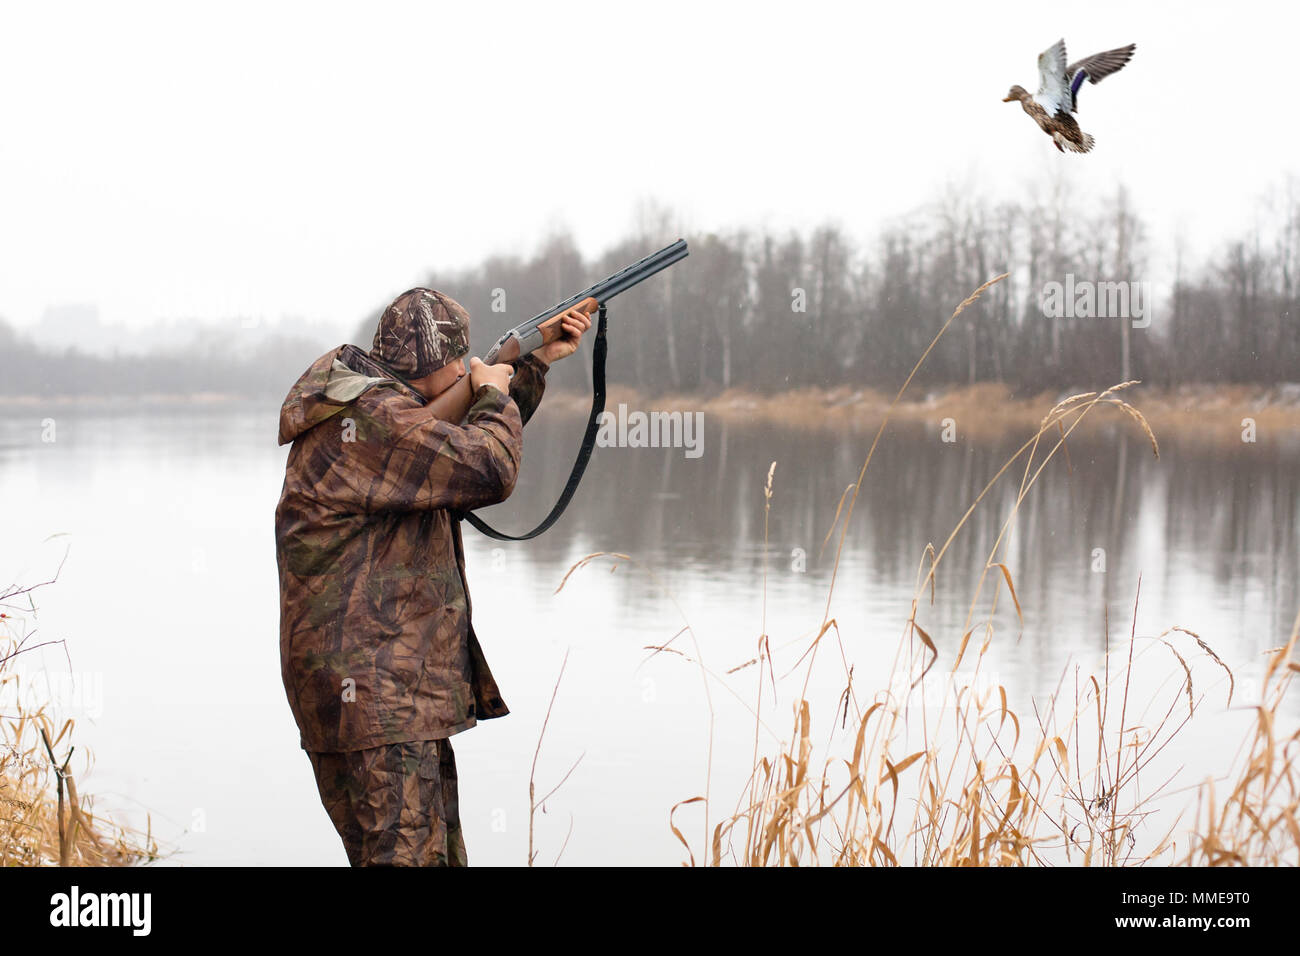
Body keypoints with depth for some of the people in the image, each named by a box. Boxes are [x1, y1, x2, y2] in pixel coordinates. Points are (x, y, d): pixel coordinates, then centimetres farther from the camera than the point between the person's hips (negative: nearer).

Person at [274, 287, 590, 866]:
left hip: (404, 691, 11)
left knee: (442, 853, 16)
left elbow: (468, 442, 33)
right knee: (405, 855, -14)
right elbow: (489, 470, -24)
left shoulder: (387, 407, 16)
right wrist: (494, 395, -4)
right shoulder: (371, 418, -17)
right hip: (371, 695, -11)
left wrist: (537, 365, 26)